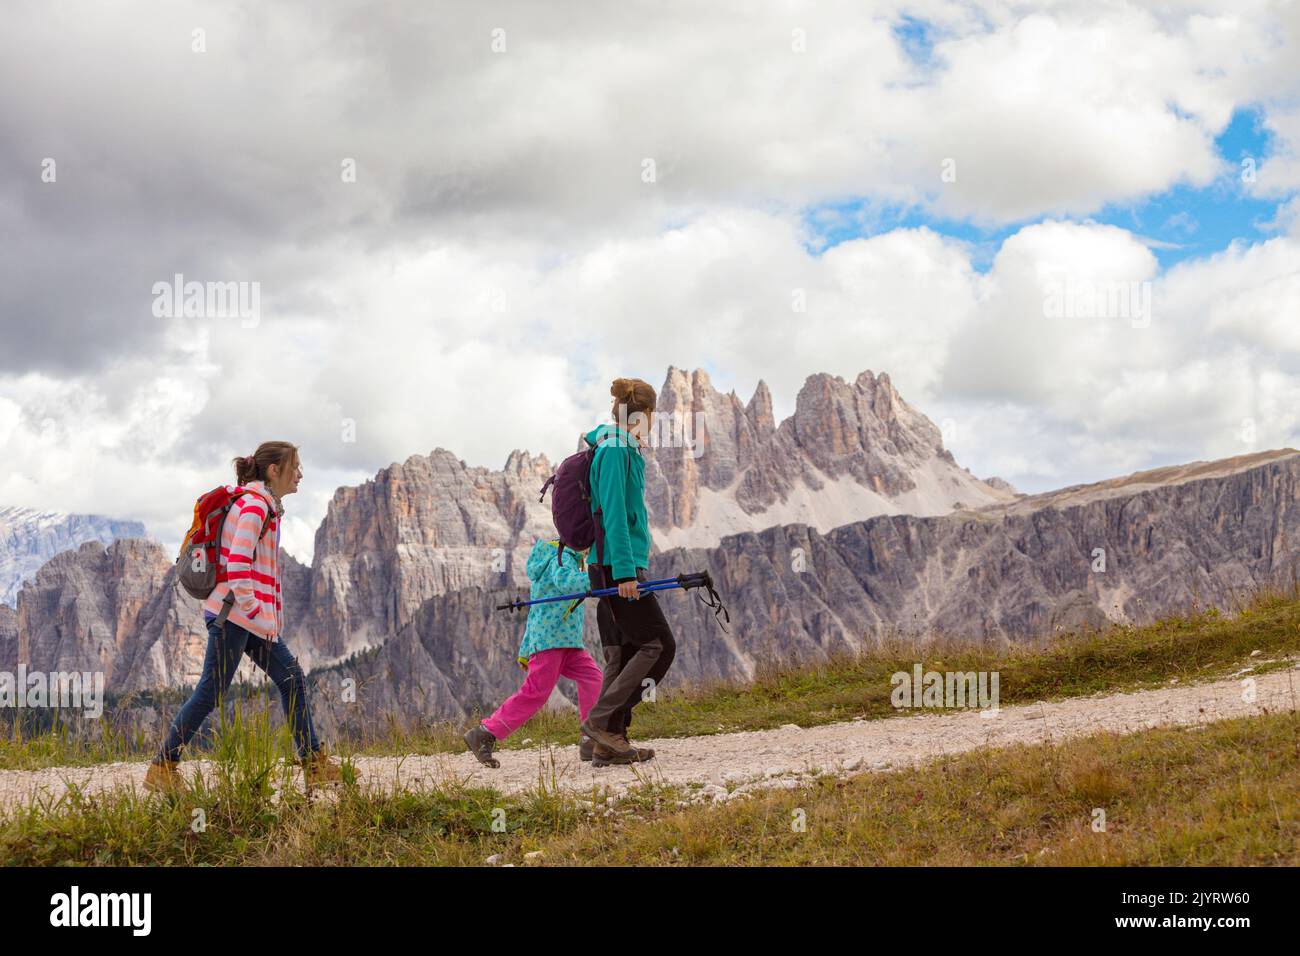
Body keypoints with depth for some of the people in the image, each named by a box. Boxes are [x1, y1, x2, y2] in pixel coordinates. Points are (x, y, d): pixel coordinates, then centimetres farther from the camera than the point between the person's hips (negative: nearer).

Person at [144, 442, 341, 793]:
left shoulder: (266, 506, 18)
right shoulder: (254, 504, -13)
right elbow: (237, 563, -23)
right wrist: (254, 610, -23)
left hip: (255, 618, 10)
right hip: (233, 614, -10)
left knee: (292, 680, 7)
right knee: (211, 692, -6)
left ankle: (314, 765, 9)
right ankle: (162, 768, 2)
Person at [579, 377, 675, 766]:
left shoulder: (611, 445, 15)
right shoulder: (617, 451, -13)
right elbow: (614, 513, -19)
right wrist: (626, 571, -22)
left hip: (609, 568, 10)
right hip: (617, 564, -10)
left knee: (622, 653, 8)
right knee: (658, 644, -7)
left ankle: (608, 745, 7)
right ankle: (602, 720, -8)